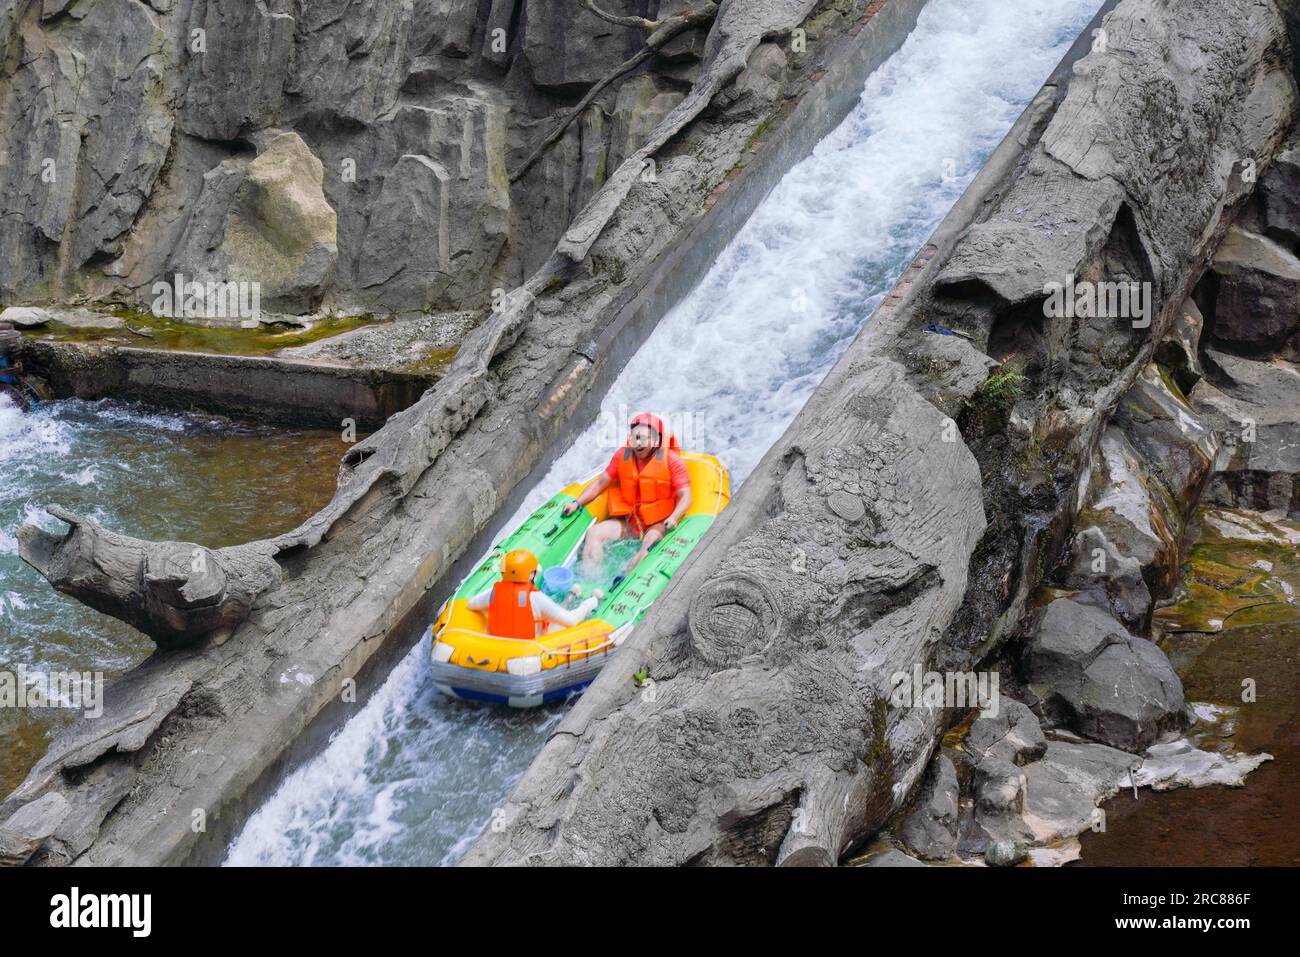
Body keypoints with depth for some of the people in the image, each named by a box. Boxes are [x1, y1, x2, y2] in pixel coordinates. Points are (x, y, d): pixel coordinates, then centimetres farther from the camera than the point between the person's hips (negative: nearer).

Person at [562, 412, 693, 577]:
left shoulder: (672, 460, -8)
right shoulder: (622, 455, 3)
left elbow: (685, 497, -13)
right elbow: (600, 483, 11)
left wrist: (673, 518, -33)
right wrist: (577, 503, -3)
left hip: (658, 524, -4)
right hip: (628, 523, 4)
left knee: (650, 544, -35)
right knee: (594, 533, -16)